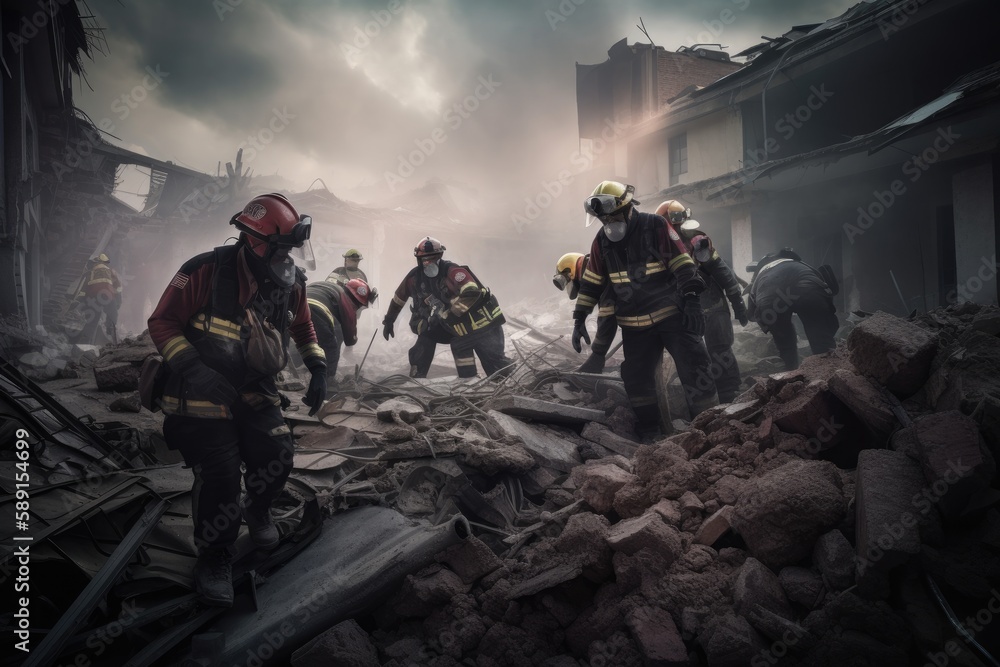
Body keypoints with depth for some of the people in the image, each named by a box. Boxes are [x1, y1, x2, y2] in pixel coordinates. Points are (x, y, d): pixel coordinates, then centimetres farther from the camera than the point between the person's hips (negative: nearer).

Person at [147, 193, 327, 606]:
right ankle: (213, 557, 16)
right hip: (201, 397, -4)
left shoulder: (289, 284, -3)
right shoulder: (206, 271, -20)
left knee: (277, 455, -8)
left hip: (254, 394, 5)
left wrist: (318, 367, 2)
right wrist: (194, 369, -27)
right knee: (220, 477, -11)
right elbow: (162, 323, -14)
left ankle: (257, 509, 30)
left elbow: (302, 328, 16)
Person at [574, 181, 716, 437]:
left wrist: (692, 300, -21)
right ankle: (648, 432, 22)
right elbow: (590, 282, 8)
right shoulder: (602, 241, 2)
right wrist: (579, 319, 6)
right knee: (635, 378, 5)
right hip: (634, 325, 4)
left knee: (695, 369, -7)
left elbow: (684, 265, -13)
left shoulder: (655, 226, -11)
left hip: (672, 314, -4)